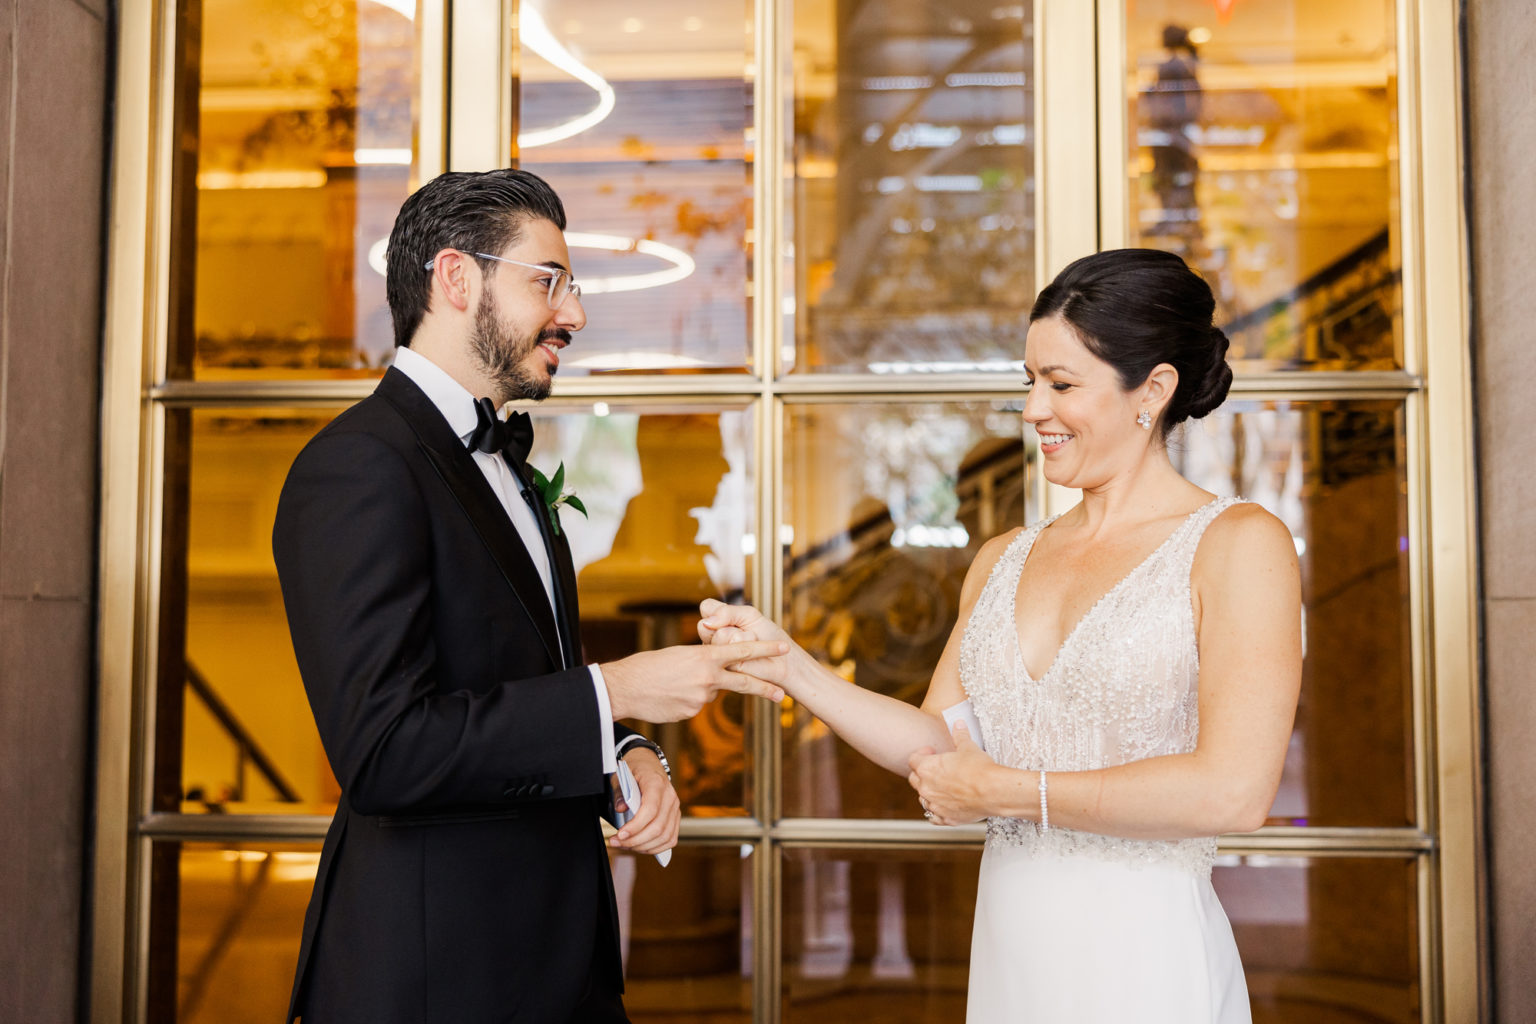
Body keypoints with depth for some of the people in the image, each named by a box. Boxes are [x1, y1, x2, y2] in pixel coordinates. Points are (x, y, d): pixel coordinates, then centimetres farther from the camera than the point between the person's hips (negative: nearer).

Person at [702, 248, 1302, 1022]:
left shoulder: (1238, 544, -9)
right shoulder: (1002, 561, 8)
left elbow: (1234, 791, -18)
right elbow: (938, 741, 7)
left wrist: (1006, 792, -11)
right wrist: (789, 666, -5)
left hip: (1144, 960, -5)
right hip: (1007, 948, 5)